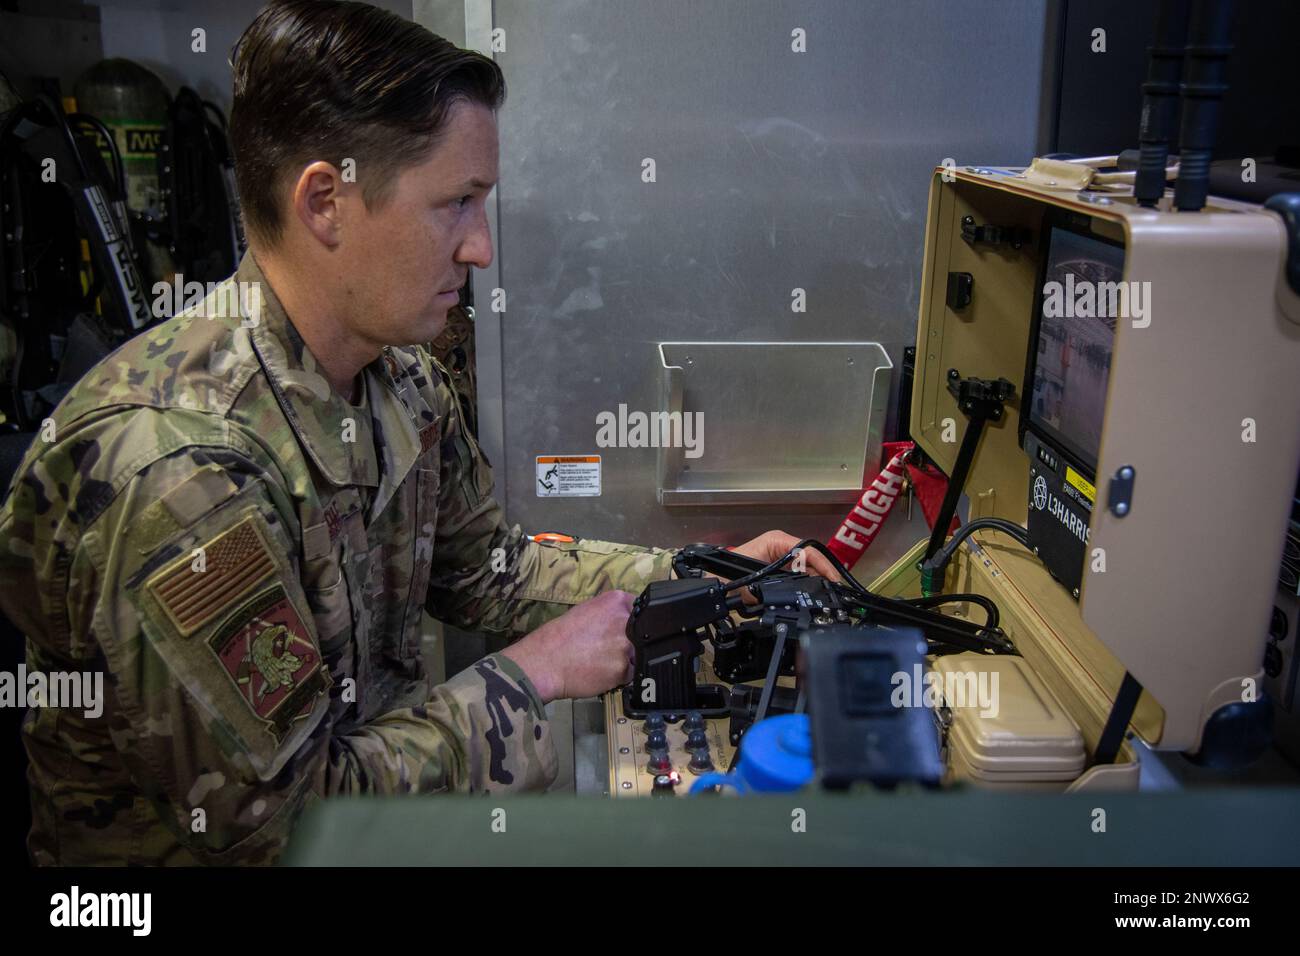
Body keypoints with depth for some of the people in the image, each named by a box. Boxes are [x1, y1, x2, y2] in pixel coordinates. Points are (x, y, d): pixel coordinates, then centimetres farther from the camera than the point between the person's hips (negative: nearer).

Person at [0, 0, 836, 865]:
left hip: (368, 764, 7)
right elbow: (280, 816, -27)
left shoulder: (408, 381, -5)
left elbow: (484, 570, 9)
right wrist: (533, 675, -19)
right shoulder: (174, 461, -32)